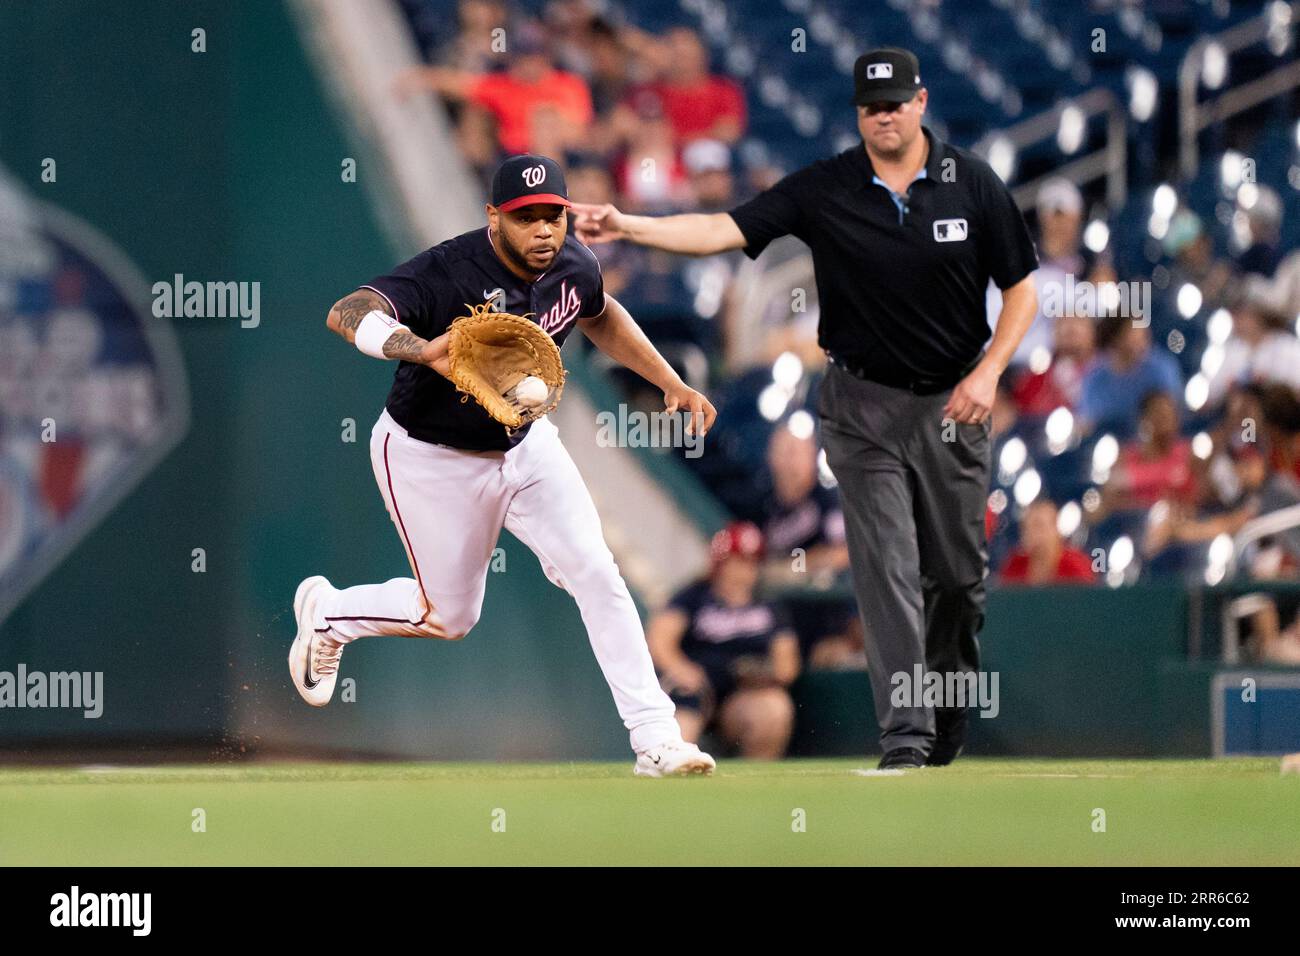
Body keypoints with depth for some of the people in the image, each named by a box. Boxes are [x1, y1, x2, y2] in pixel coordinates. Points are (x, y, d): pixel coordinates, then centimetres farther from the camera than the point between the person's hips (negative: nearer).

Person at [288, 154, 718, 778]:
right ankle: (327, 613, 37)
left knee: (595, 573, -10)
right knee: (450, 617, 7)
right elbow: (347, 314, -46)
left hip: (524, 444, 5)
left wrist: (670, 383, 10)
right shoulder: (449, 274, -31)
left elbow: (601, 318, 16)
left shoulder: (571, 266, -10)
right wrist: (424, 350, -64)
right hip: (430, 459, -5)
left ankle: (655, 739, -7)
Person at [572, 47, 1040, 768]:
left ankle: (949, 704, 33)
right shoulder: (824, 190, -6)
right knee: (886, 571, -9)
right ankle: (905, 740, -12)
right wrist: (627, 227, -28)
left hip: (952, 406, 1)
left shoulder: (972, 184, -4)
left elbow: (1021, 289, 3)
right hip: (863, 405, -1)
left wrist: (988, 372, -11)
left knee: (958, 574, 9)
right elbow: (725, 229, -14)